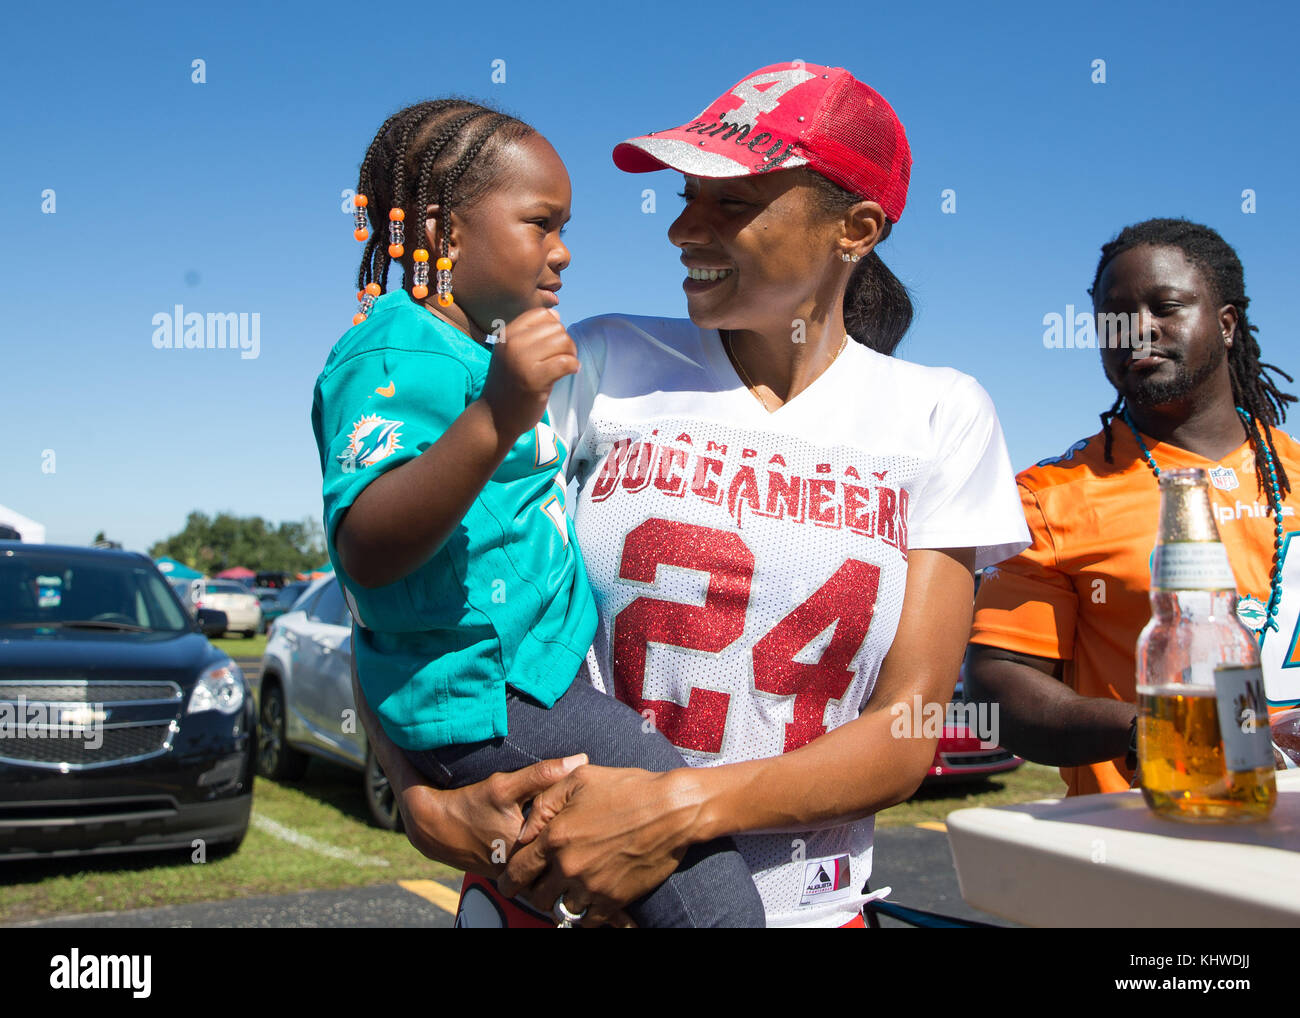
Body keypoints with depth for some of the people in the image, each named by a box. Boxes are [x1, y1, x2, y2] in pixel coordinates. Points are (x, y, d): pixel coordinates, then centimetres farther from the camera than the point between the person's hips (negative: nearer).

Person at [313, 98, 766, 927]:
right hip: (487, 697, -11)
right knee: (712, 895, -17)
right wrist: (496, 419, -44)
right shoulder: (396, 357, -17)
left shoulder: (476, 353, 16)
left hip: (544, 663, 11)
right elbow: (366, 547, -34)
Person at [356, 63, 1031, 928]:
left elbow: (907, 735, -9)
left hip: (799, 901, 0)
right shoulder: (604, 364, -4)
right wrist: (421, 797, -23)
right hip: (549, 887, 0)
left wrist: (682, 811, -23)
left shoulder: (941, 417, -3)